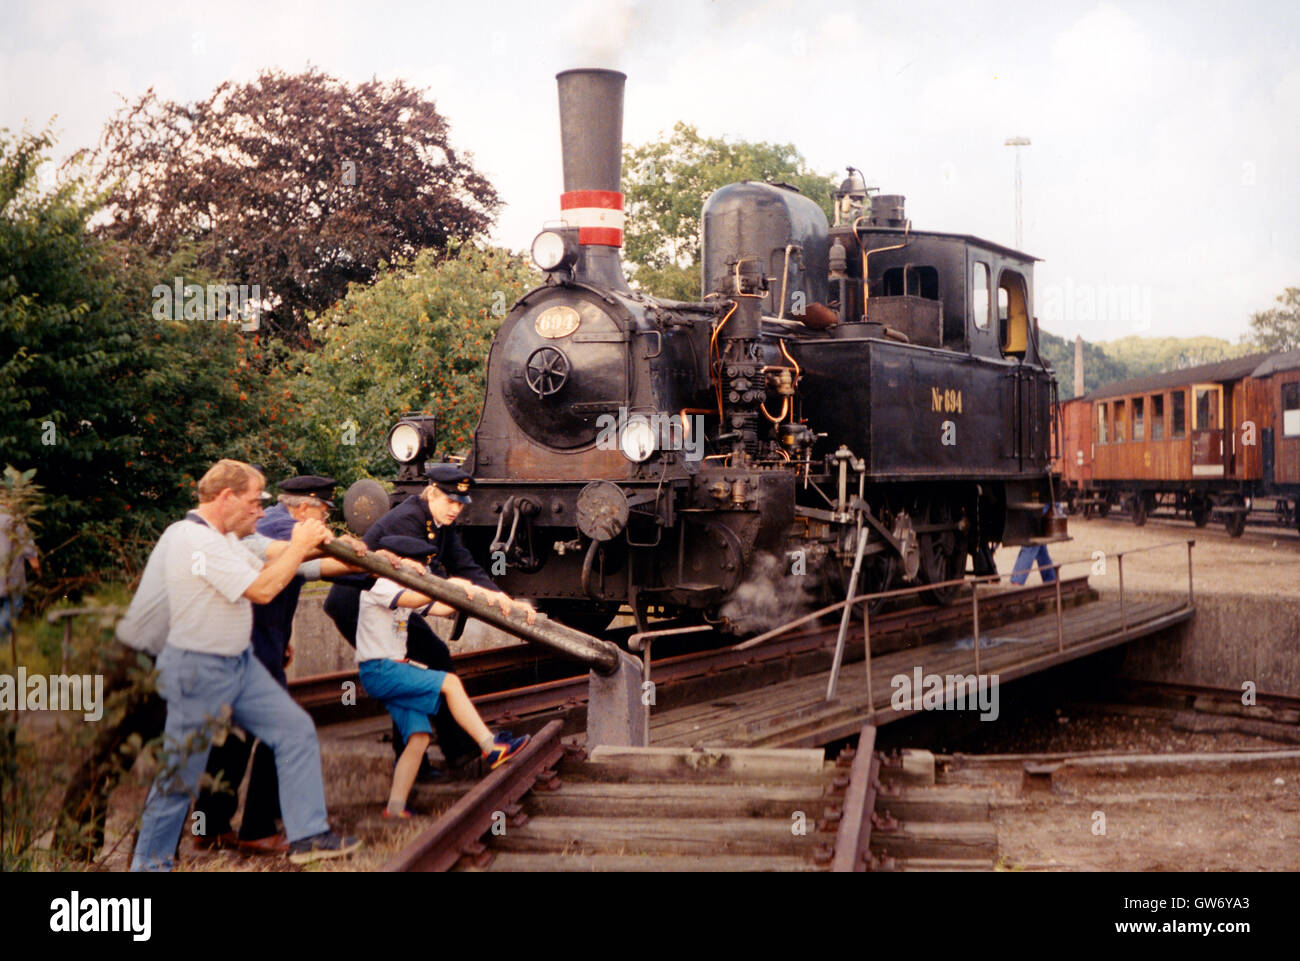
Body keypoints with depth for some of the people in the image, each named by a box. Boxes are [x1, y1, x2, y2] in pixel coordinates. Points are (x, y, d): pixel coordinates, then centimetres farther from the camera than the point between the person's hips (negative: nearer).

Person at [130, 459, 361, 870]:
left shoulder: (223, 536, 9)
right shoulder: (196, 539, -23)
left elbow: (260, 571, 15)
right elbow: (262, 590, -25)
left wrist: (302, 547, 0)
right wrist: (300, 545, -13)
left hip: (240, 663, 10)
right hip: (199, 671, -10)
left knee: (296, 729, 4)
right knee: (181, 772, 2)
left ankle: (308, 835, 8)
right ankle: (149, 861, 19)